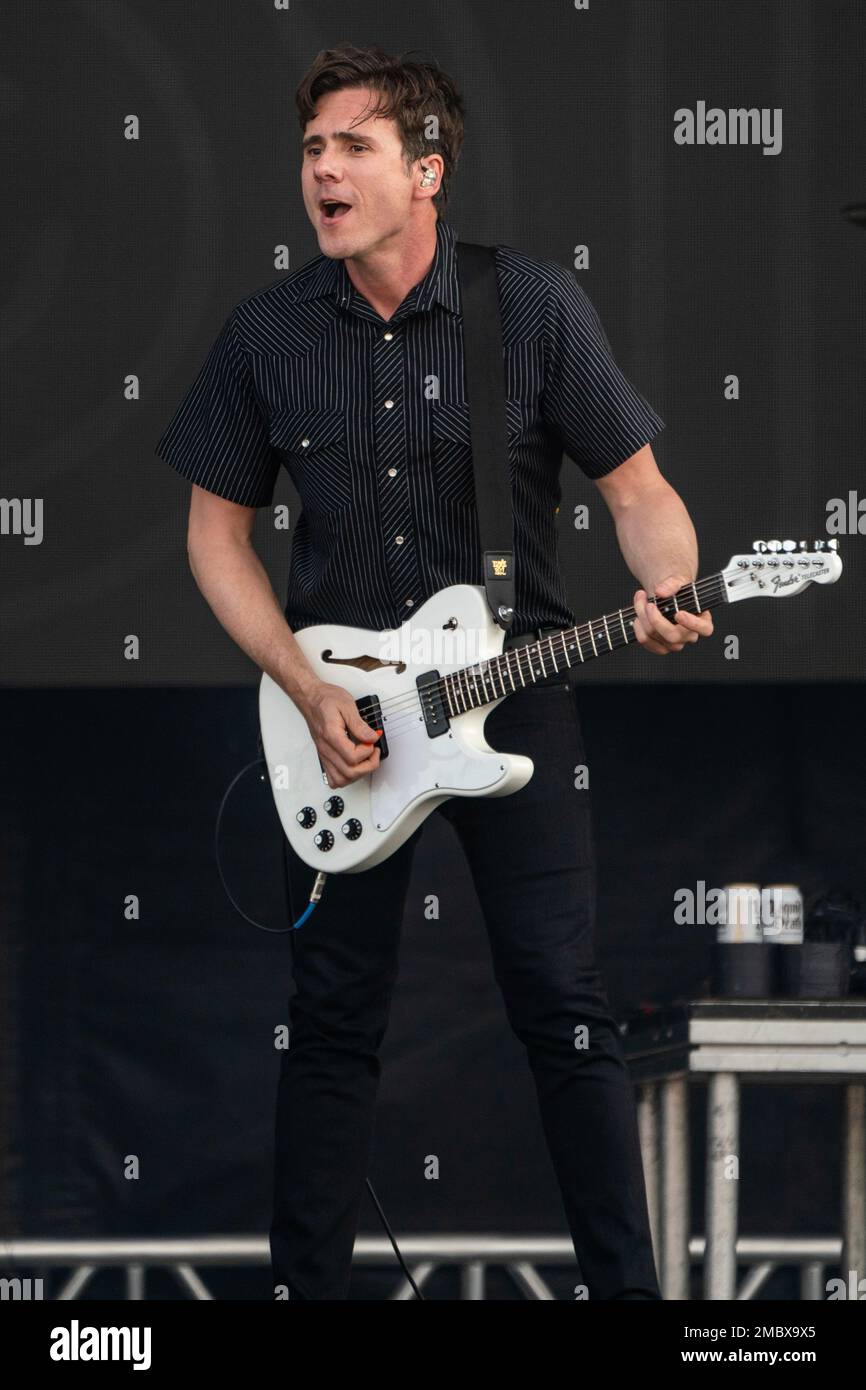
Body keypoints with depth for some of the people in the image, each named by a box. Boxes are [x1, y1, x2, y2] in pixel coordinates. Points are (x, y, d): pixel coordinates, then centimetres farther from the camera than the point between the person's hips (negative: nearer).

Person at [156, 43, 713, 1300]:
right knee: (333, 1020, 5)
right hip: (340, 716, 2)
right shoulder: (269, 333, -2)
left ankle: (627, 1286, 5)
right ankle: (308, 1284, 14)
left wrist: (668, 595, -24)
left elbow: (638, 487, -2)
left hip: (516, 694, -2)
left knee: (565, 1009, -2)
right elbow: (217, 527, 7)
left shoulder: (534, 305, -8)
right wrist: (307, 690, -6)